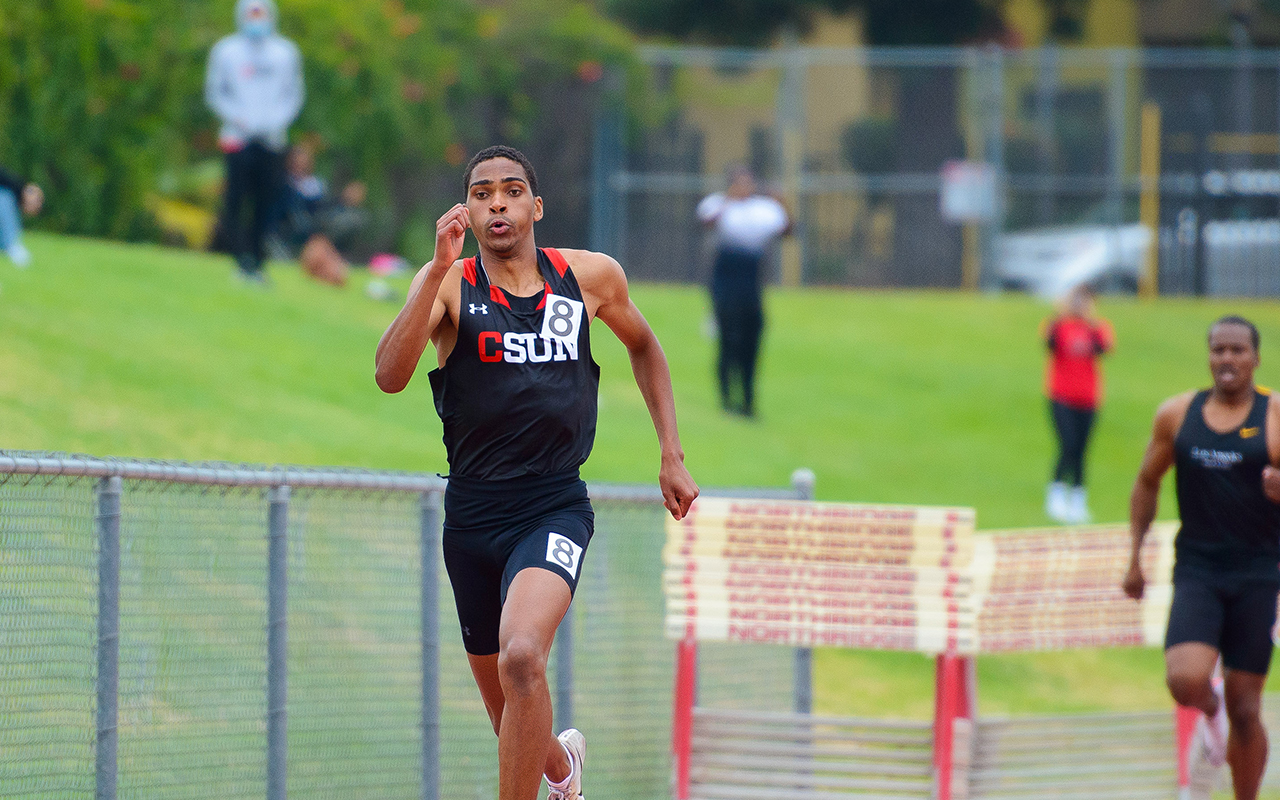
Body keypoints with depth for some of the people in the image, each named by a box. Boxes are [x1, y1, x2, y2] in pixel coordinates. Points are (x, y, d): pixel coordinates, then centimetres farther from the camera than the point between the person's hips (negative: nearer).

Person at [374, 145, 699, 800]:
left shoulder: (592, 276, 2)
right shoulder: (448, 283, -3)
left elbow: (644, 348, 23)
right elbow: (390, 376, -20)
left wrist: (671, 455, 17)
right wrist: (440, 270, -28)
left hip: (556, 507, -2)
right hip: (473, 512, 2)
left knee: (521, 657, -29)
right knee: (508, 714, 14)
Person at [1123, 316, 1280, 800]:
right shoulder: (1177, 415, 4)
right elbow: (1146, 484, 16)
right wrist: (1135, 560, 14)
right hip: (1196, 573, 1)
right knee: (1185, 681, -20)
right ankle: (1211, 707, 17)